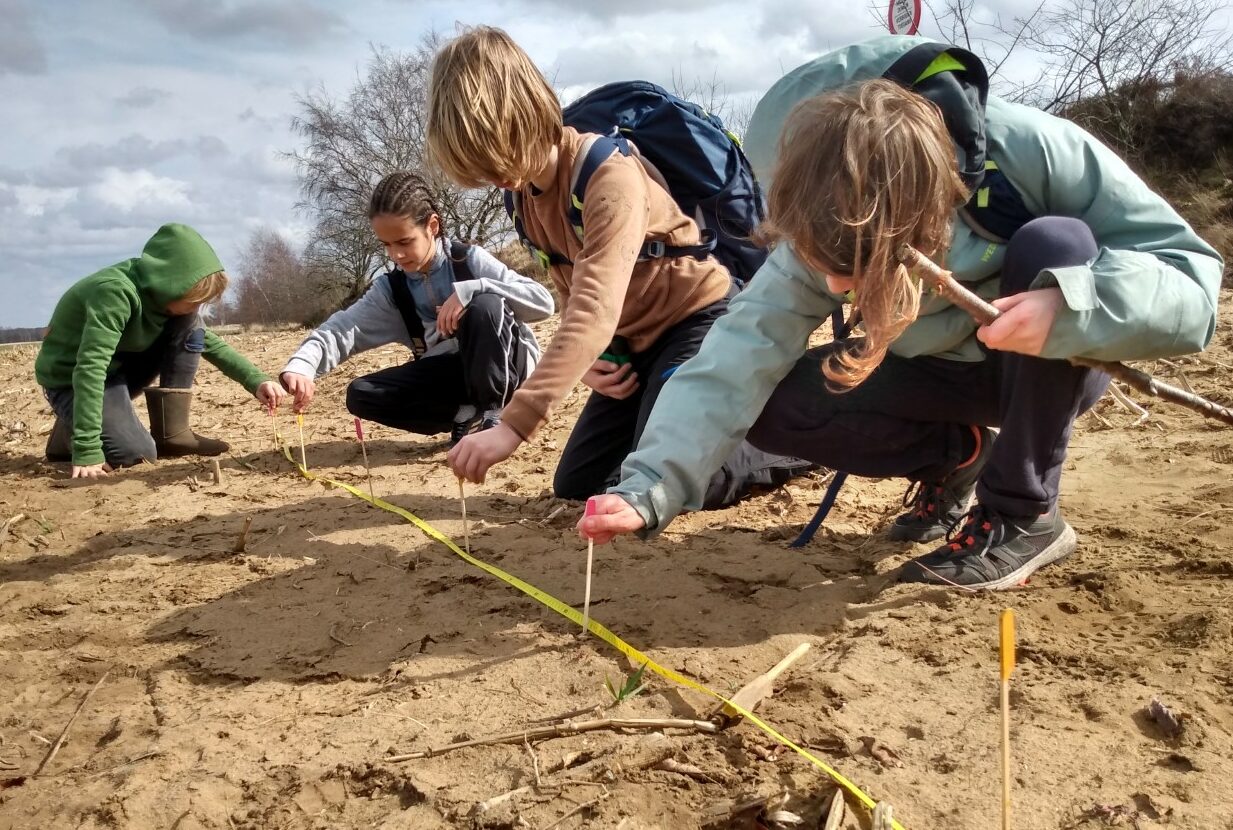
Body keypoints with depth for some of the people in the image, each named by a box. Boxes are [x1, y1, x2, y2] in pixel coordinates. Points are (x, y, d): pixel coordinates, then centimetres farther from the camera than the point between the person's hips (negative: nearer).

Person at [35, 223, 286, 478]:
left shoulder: (165, 293, -7)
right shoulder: (115, 293, -32)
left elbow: (207, 340, 4)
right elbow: (90, 369, -38)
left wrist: (256, 381, -9)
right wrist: (87, 450, -43)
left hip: (119, 366, 7)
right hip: (70, 380, -7)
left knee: (188, 323, -12)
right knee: (138, 452, -27)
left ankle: (172, 432, -7)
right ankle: (70, 435, 6)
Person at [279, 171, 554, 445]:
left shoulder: (470, 259, -12)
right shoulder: (390, 289, -1)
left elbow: (543, 301, -22)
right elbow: (340, 330, -13)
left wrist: (470, 289, -33)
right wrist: (300, 366, -33)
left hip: (506, 367, -4)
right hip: (452, 377, 4)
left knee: (485, 305, -33)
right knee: (361, 394, -13)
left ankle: (489, 414, -16)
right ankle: (468, 415, -13)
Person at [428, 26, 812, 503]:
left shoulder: (610, 175, -29)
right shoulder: (525, 190, -2)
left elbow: (596, 312, -40)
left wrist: (513, 426, -46)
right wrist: (588, 361, -10)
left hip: (698, 319, -8)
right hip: (634, 340, 9)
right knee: (577, 485, 9)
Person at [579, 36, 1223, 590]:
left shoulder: (1034, 153, -33)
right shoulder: (832, 235, -25)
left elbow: (1194, 276, -27)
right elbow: (743, 352, -31)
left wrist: (1069, 303, -46)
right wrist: (649, 487, -41)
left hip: (1056, 362, -2)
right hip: (944, 371, 3)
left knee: (1055, 243, -35)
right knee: (778, 408, -18)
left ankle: (1024, 514, -20)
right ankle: (959, 455, 6)